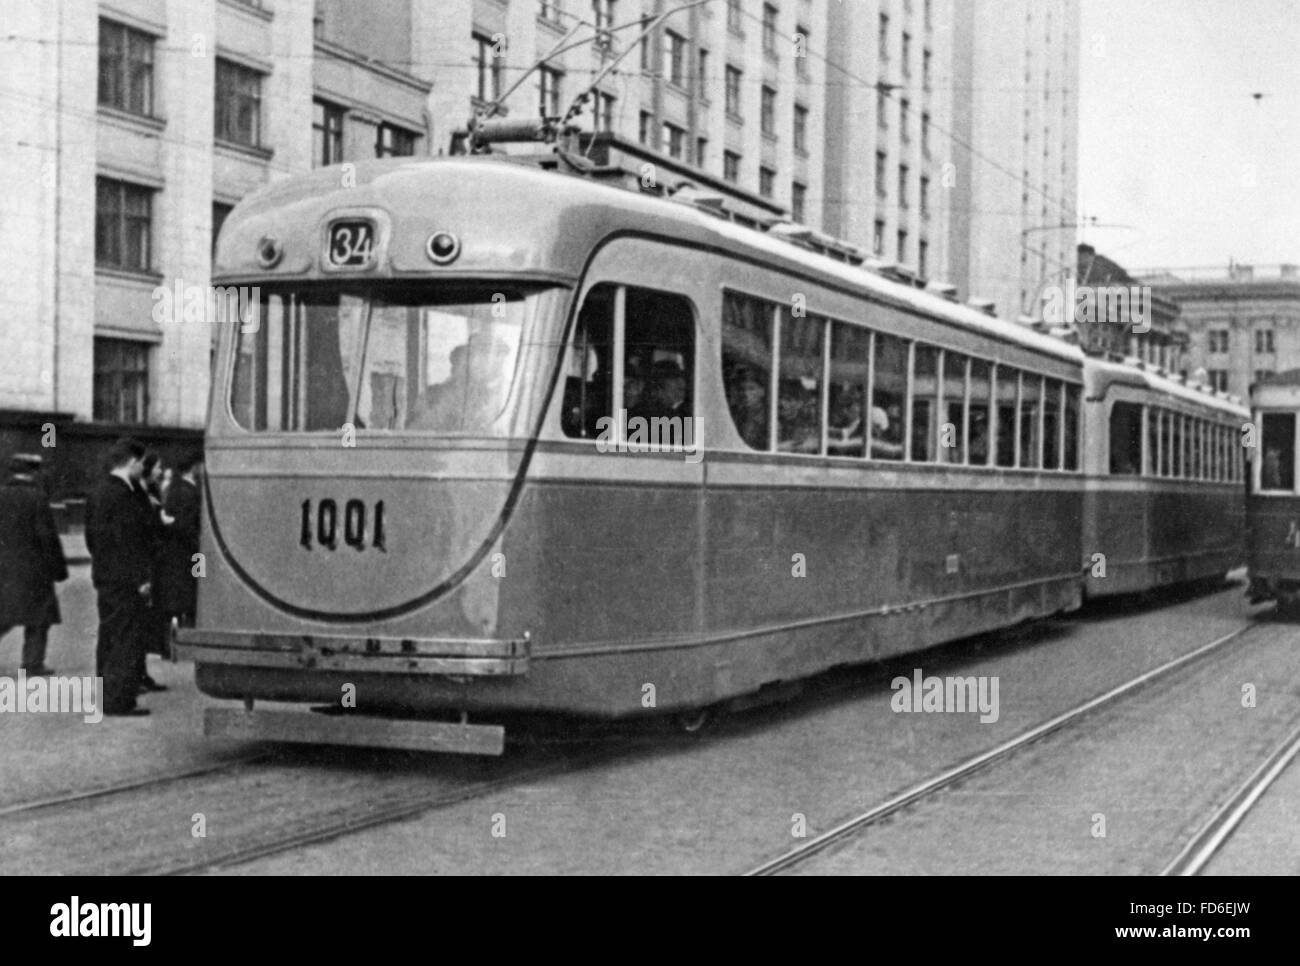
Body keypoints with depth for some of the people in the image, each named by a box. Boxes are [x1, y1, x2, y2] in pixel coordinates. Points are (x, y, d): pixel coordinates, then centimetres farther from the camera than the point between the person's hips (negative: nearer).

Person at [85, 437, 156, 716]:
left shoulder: (99, 492, 14)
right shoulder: (122, 495, -17)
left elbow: (92, 537, 18)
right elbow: (128, 540, -20)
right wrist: (142, 578, -18)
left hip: (104, 576, 10)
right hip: (125, 579, -10)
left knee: (108, 638, 15)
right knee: (127, 641, -6)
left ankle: (107, 697, 22)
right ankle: (119, 700, -5)